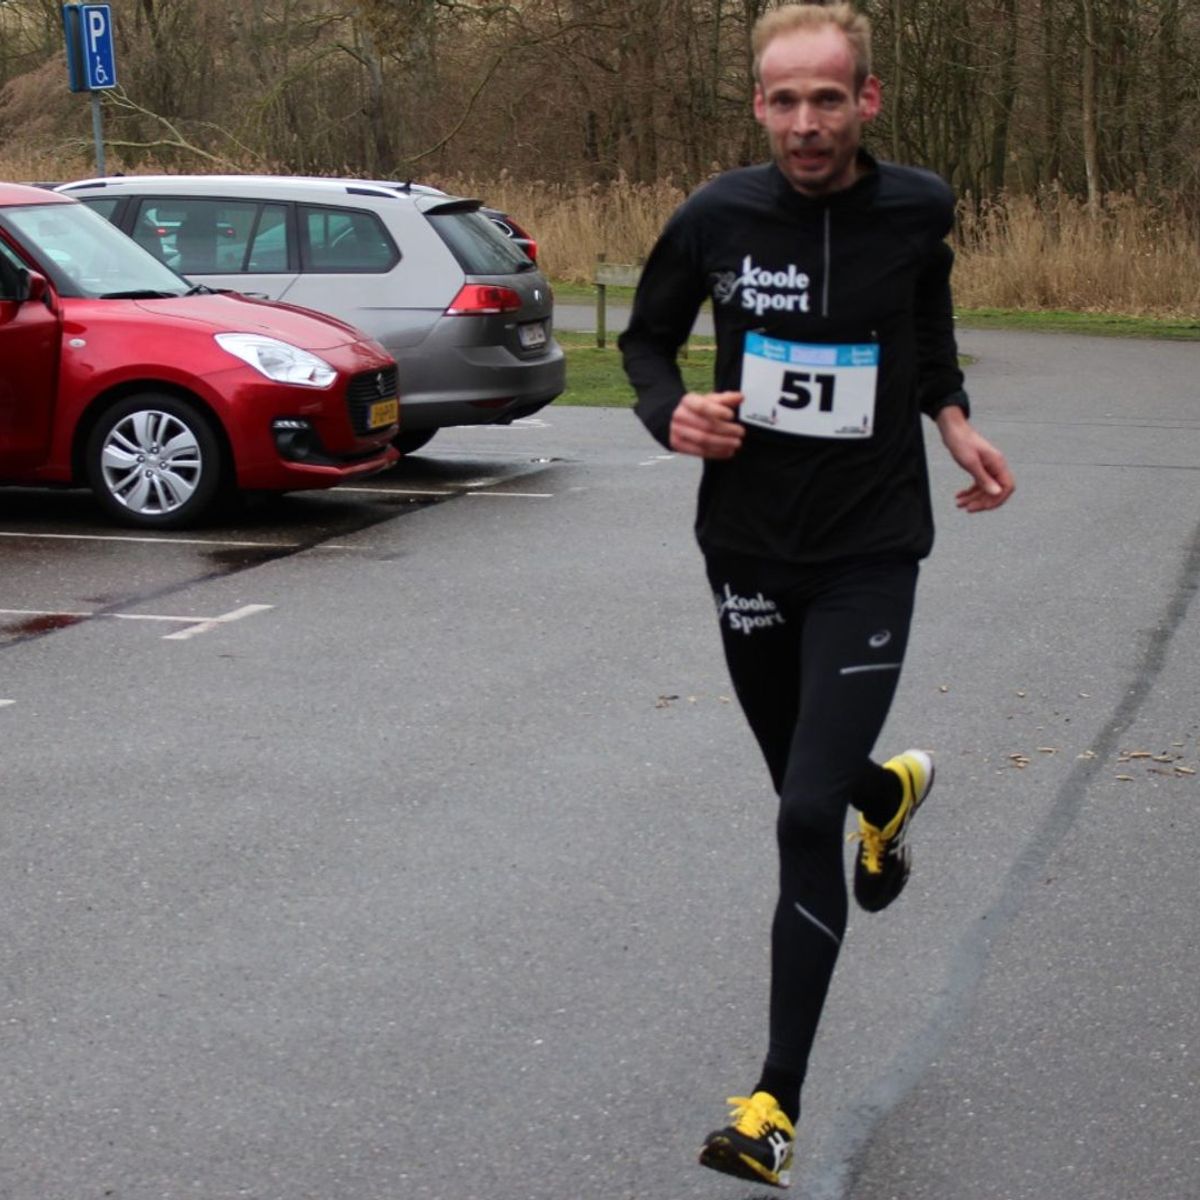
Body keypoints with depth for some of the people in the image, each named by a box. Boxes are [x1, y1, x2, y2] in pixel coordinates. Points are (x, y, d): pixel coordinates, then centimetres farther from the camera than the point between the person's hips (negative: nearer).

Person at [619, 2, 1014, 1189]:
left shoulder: (915, 211, -7)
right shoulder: (717, 216, -8)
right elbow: (647, 336, 8)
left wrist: (953, 417, -2)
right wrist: (672, 410, -13)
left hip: (869, 554, -2)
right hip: (747, 546, 2)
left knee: (807, 818, -12)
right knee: (807, 791, 19)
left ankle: (777, 1100, -2)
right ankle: (891, 791, 59)